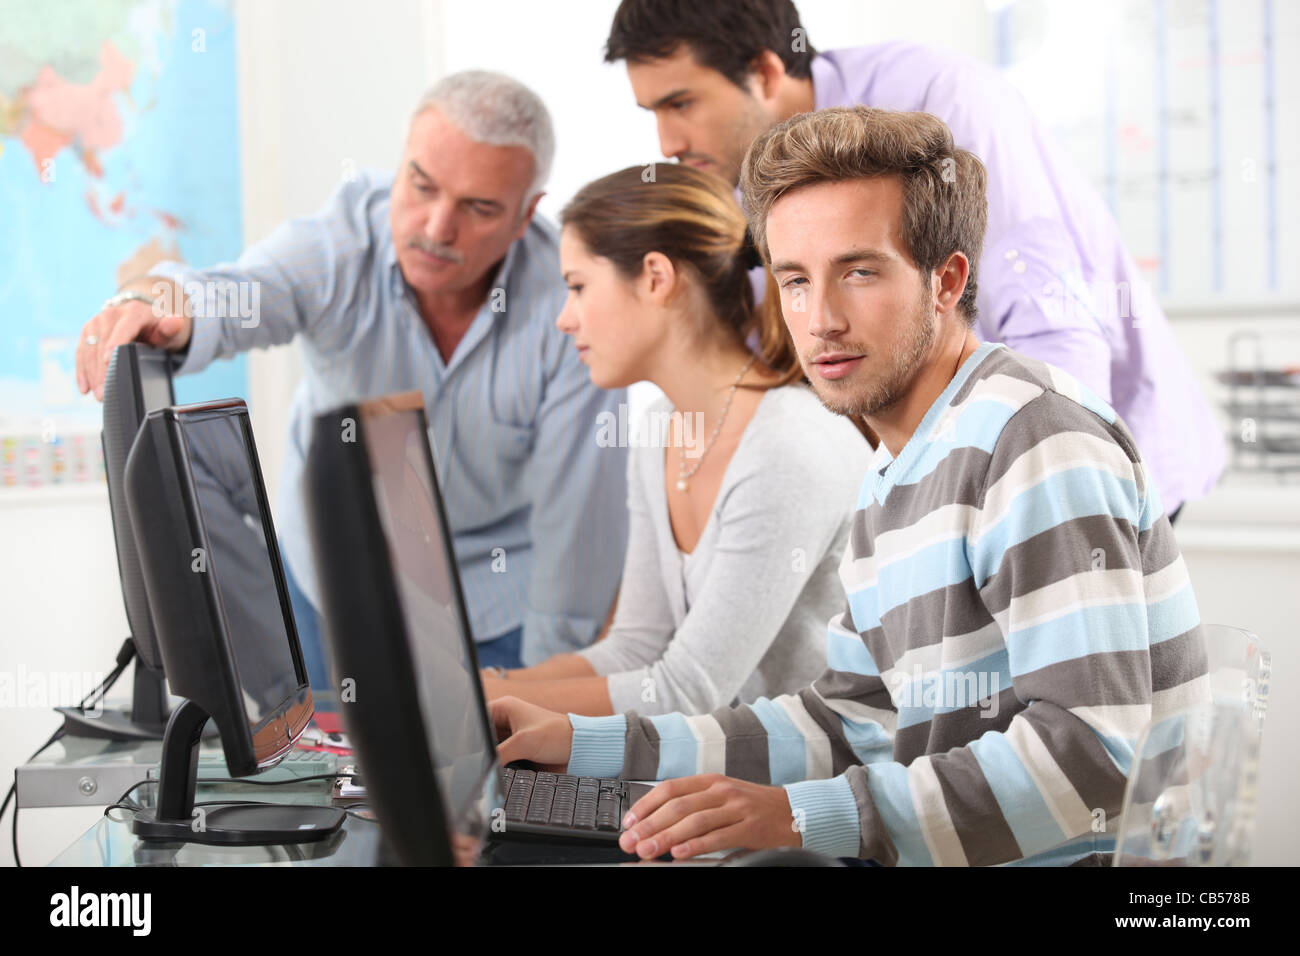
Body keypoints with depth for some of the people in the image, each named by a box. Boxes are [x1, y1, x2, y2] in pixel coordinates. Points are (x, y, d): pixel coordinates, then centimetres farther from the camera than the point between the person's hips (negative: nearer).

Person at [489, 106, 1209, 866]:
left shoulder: (1037, 439, -16)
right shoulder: (892, 479, 14)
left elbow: (1092, 753, -23)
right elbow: (849, 719, 15)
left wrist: (804, 816, -29)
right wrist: (589, 746, 10)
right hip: (962, 853, 8)